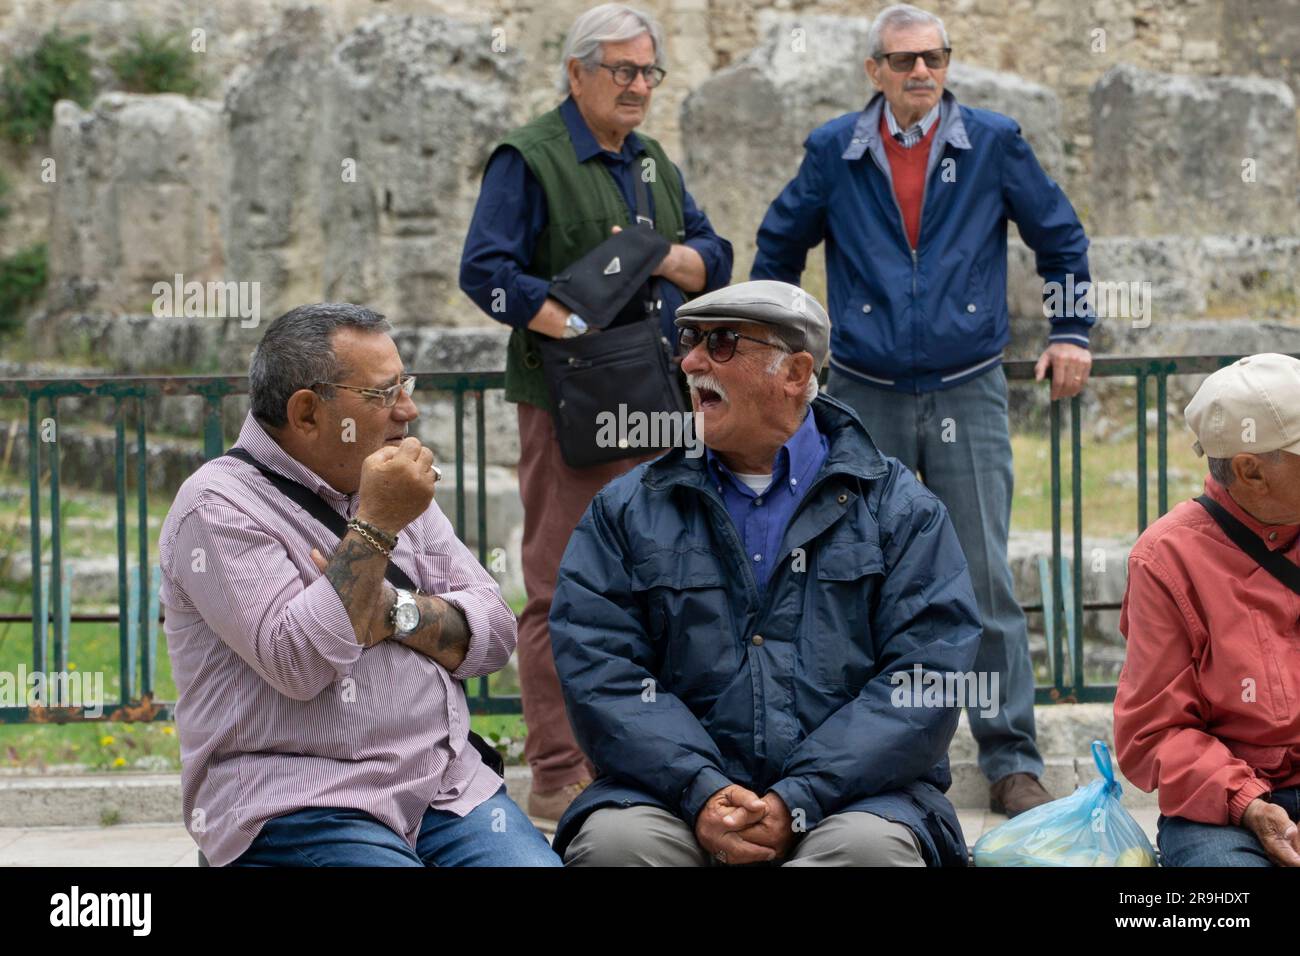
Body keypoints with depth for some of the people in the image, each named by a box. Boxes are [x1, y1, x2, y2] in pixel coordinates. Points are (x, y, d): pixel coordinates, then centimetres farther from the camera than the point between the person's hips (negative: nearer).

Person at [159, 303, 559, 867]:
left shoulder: (391, 487, 17)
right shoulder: (218, 508, -6)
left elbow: (494, 633, 11)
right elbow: (299, 664, -18)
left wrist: (394, 611, -7)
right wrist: (376, 525, -17)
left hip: (448, 784, 6)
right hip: (297, 812, -6)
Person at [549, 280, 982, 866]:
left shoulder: (899, 510, 9)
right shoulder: (625, 511, 14)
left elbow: (925, 681, -3)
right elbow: (599, 672, 2)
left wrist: (797, 801, -15)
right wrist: (700, 793, -15)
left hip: (850, 792, -1)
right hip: (680, 791, 1)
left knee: (871, 845, -34)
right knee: (613, 838, -31)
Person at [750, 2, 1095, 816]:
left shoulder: (993, 143, 2)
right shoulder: (835, 153, 4)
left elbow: (1061, 237, 13)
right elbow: (779, 244, 19)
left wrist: (1071, 332, 8)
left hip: (969, 395, -1)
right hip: (866, 399, 1)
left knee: (986, 580, -6)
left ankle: (1012, 763, -1)